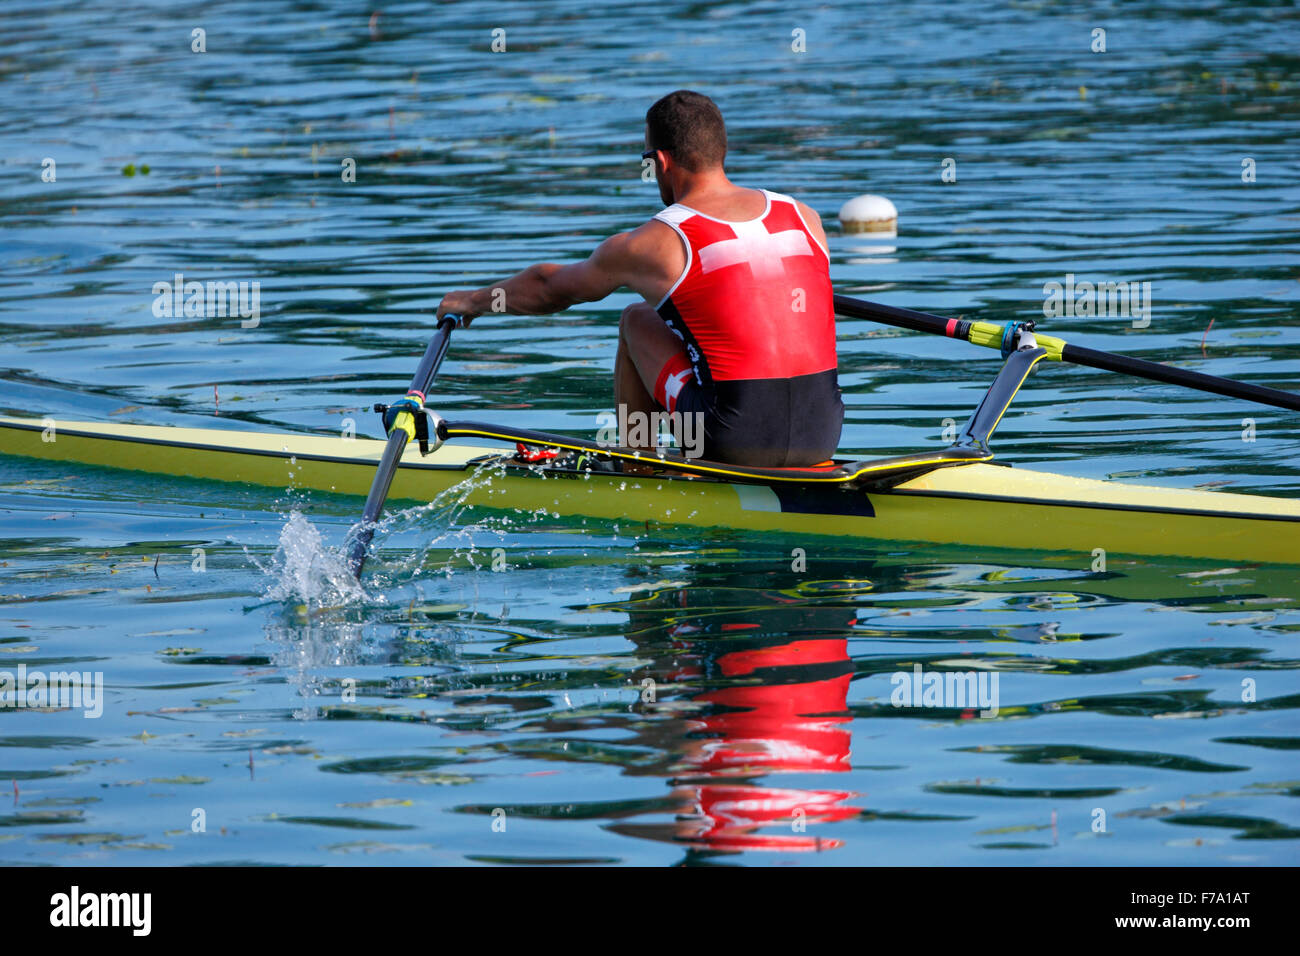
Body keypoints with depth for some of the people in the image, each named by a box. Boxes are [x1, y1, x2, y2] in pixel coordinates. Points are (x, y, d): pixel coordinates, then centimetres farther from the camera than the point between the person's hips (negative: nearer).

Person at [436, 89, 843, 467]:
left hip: (736, 441, -4)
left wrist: (474, 300, 37)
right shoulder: (806, 218, 10)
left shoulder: (649, 246, -1)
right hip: (821, 441, 4)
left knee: (636, 319, 19)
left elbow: (551, 287, 18)